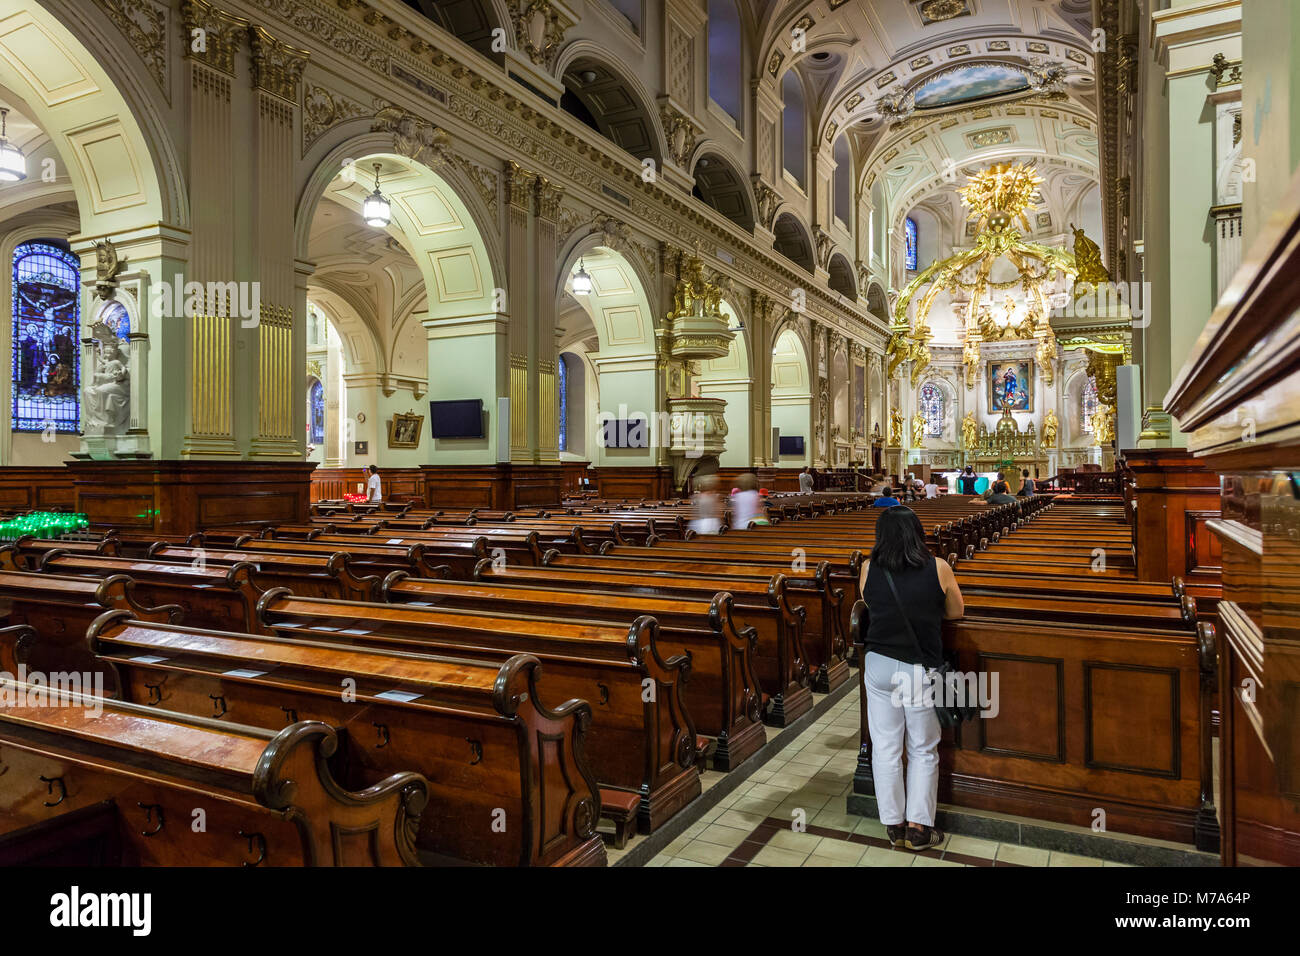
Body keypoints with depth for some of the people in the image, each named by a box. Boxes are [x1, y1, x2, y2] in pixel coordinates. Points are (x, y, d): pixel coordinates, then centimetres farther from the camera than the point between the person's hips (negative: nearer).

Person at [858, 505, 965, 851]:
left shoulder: (869, 569, -4)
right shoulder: (938, 568, -8)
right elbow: (956, 612, 5)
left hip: (879, 665, 2)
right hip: (920, 670, -1)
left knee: (885, 747, 12)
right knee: (923, 750, 15)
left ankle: (894, 825, 22)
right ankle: (918, 827, 19)